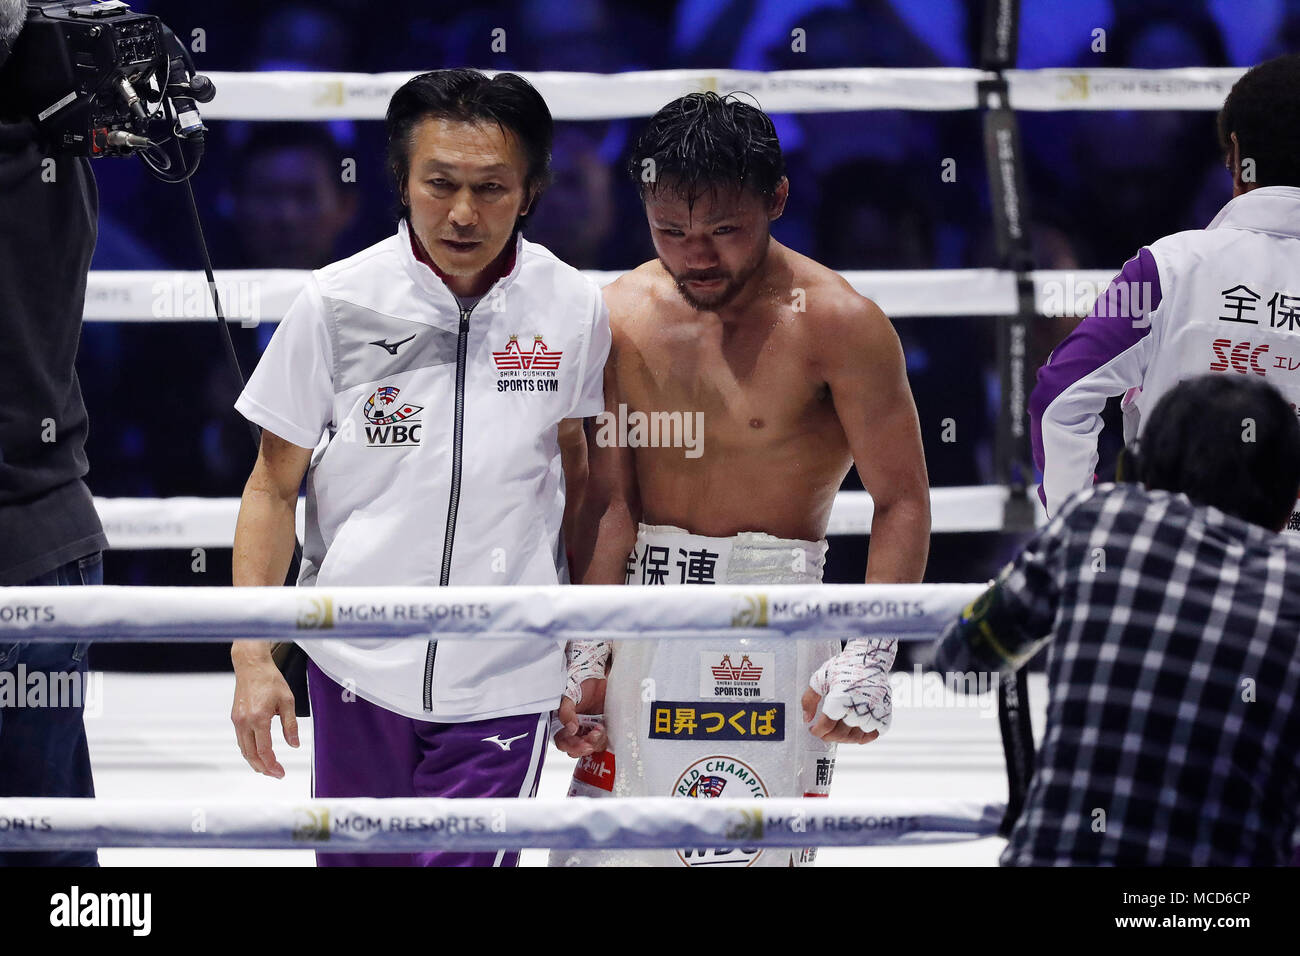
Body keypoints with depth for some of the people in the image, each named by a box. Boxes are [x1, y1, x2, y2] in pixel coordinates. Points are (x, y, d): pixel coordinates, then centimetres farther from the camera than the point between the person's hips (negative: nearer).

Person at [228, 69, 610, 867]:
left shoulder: (573, 308, -4)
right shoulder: (338, 304, -8)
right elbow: (274, 486, 1)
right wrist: (252, 657, -5)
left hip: (505, 679, 0)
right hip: (357, 662, 1)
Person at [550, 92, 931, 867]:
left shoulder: (836, 324, -9)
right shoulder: (621, 318, 2)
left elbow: (902, 502, -9)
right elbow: (607, 503, 1)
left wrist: (870, 656, -17)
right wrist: (586, 657, -4)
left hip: (773, 624, -4)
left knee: (752, 850, -11)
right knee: (598, 842, 4)